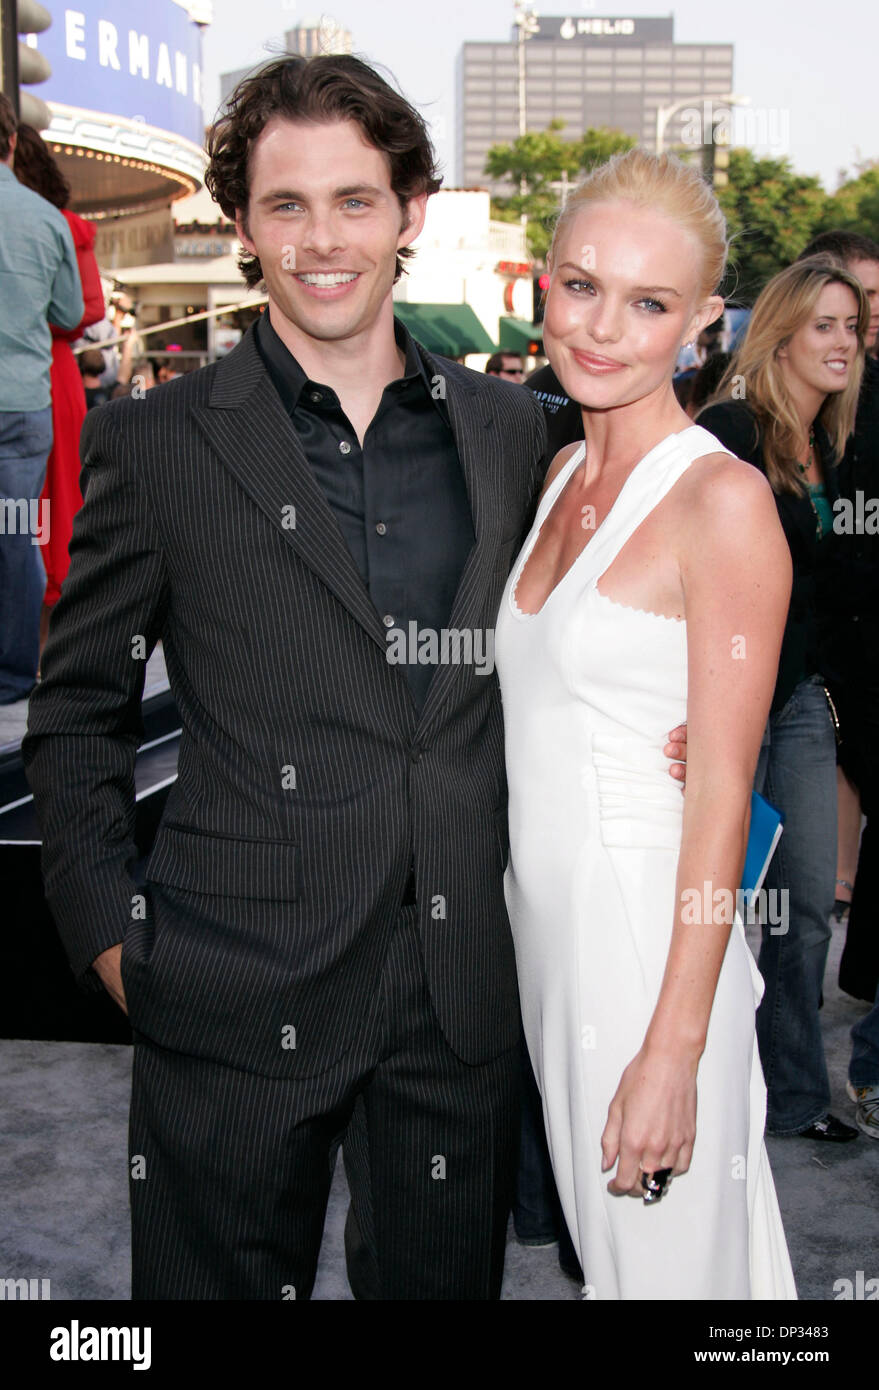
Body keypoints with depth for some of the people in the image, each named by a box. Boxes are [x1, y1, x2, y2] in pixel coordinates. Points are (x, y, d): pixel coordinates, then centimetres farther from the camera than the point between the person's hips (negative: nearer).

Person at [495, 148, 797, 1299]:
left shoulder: (723, 500, -16)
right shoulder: (563, 473, 8)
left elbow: (721, 791, -18)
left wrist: (673, 1050, -19)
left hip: (650, 933, -7)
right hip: (542, 907, 7)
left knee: (664, 1254, 9)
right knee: (595, 1226, 22)